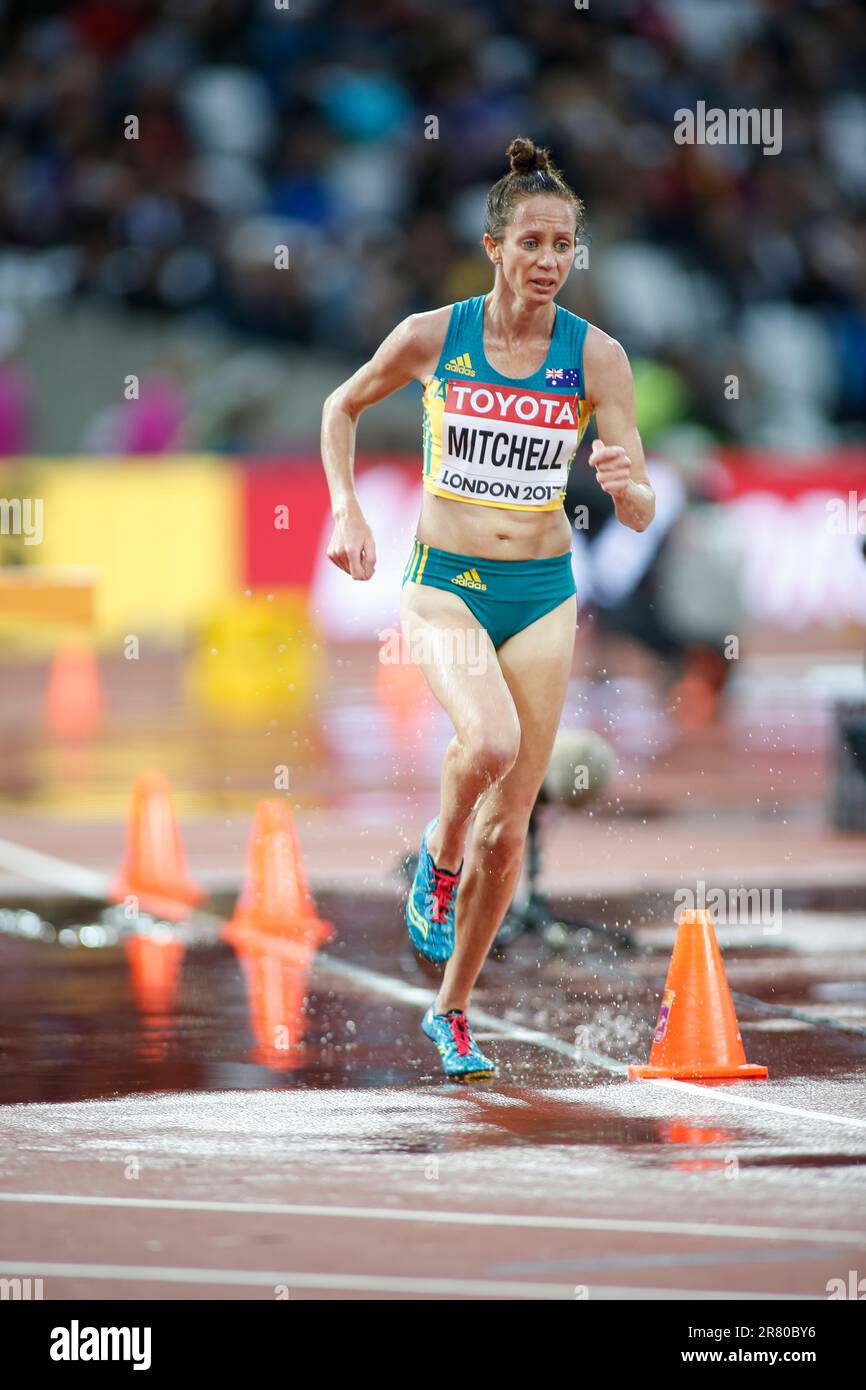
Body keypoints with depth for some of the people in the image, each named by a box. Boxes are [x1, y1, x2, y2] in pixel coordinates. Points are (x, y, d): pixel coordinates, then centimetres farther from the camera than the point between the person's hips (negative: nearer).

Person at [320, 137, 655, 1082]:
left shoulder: (596, 356, -5)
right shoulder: (433, 336, -7)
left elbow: (640, 515, -7)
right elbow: (342, 407, 12)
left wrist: (625, 482, -30)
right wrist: (346, 512, 0)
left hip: (542, 595, 2)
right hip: (444, 585, -2)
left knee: (508, 827, 3)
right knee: (490, 739, -32)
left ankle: (452, 1010, 21)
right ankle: (436, 860, 1)